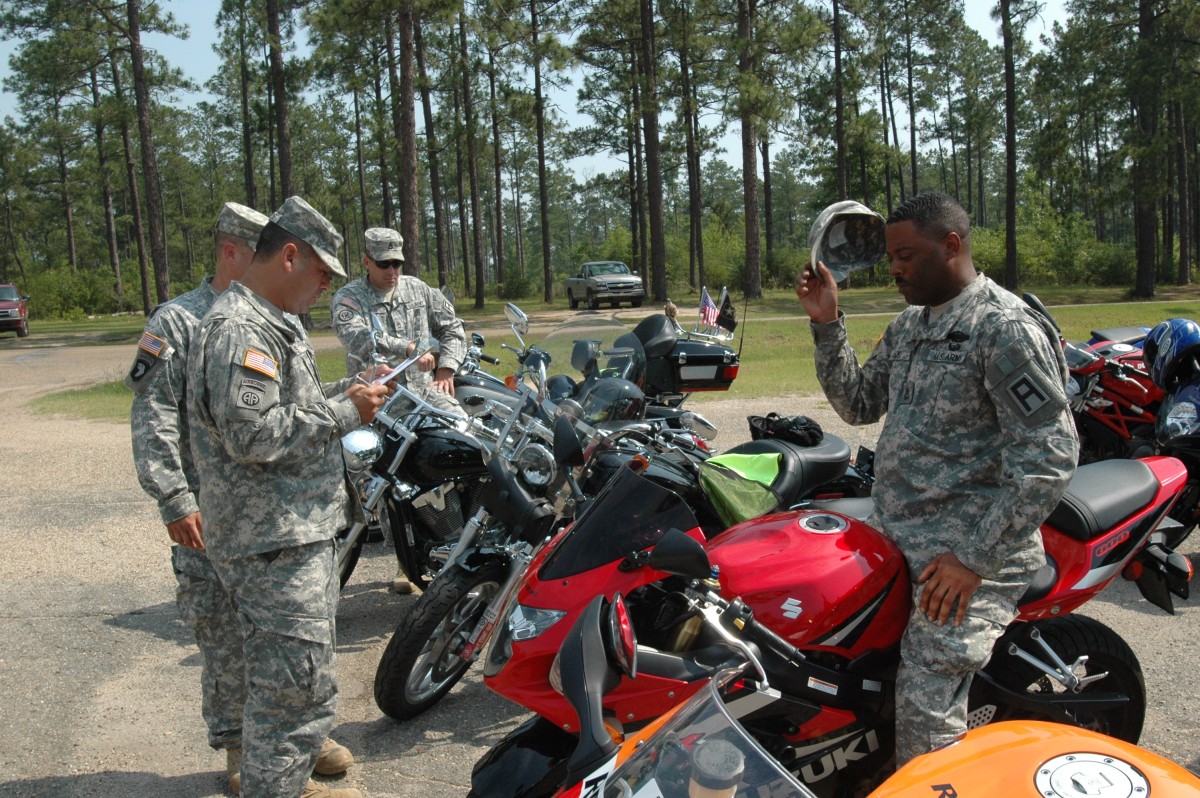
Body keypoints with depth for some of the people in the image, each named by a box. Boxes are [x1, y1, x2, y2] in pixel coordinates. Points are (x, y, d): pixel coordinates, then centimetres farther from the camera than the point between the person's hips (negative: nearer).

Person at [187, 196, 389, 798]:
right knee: (299, 687, -7)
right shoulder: (238, 330, -18)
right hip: (274, 544, -11)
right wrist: (346, 412, -18)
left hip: (298, 533, 11)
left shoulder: (270, 322, 17)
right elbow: (254, 435, -27)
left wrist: (346, 391, 10)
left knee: (289, 682, 23)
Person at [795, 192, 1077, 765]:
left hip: (971, 551, -8)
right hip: (894, 536, 9)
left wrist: (974, 557, -20)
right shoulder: (908, 326, 15)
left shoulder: (1006, 328, -14)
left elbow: (1050, 460, -18)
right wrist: (827, 325, 6)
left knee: (924, 719, -13)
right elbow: (859, 404, 18)